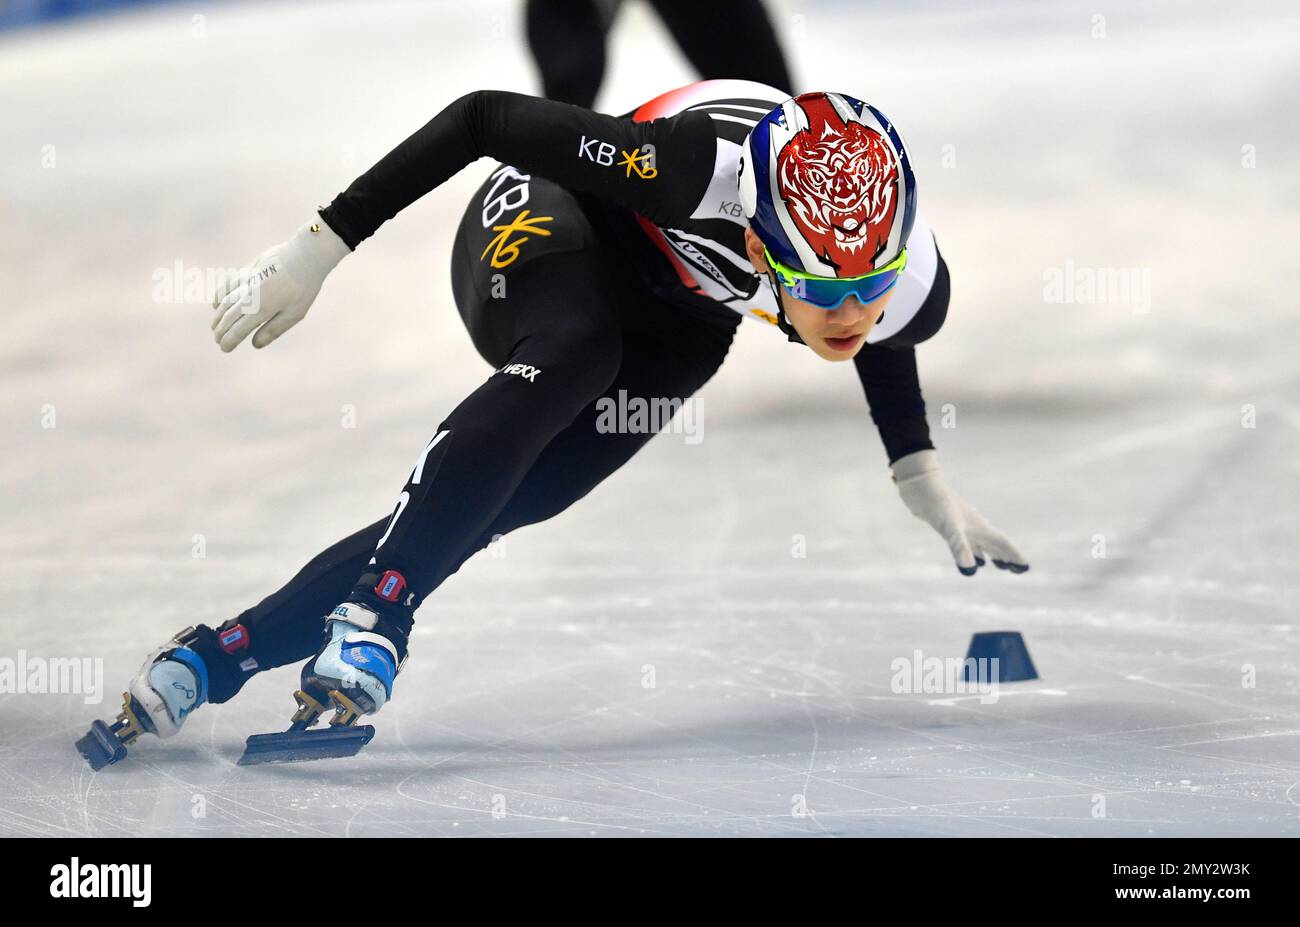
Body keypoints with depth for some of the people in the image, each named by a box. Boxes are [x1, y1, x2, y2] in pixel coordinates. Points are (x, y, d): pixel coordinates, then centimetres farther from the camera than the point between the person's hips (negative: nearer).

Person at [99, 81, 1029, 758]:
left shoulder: (914, 287, -26)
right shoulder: (700, 165, -42)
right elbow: (485, 118, -30)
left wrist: (923, 477, 2)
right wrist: (318, 247, -28)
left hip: (672, 323, 4)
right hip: (552, 216, -4)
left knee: (469, 516, -11)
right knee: (568, 358, -38)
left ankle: (222, 655, -6)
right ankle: (374, 609, -41)